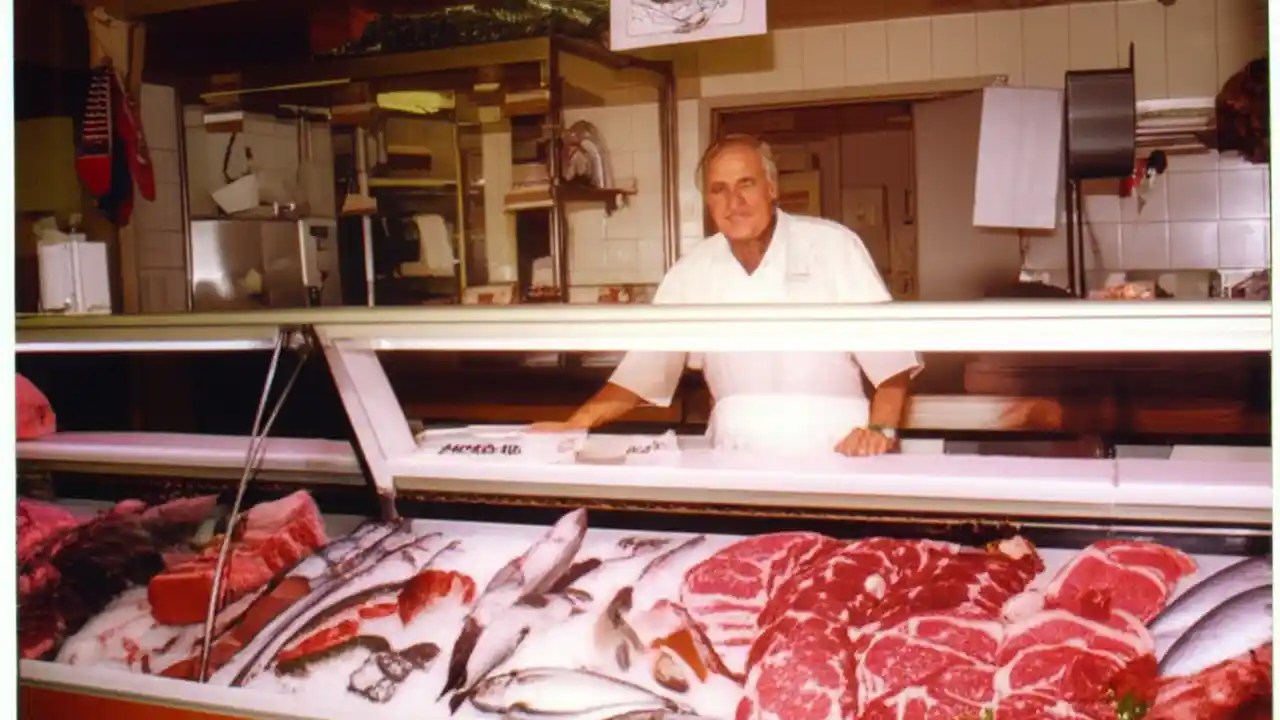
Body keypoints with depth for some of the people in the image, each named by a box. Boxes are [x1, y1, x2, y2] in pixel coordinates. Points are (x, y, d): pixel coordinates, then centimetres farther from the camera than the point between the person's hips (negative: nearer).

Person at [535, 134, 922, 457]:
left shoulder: (832, 245, -1)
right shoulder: (691, 270, 7)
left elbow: (885, 349, -2)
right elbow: (644, 368, 9)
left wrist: (881, 429, -16)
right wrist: (573, 426, -2)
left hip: (834, 455, -1)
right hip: (737, 460, 2)